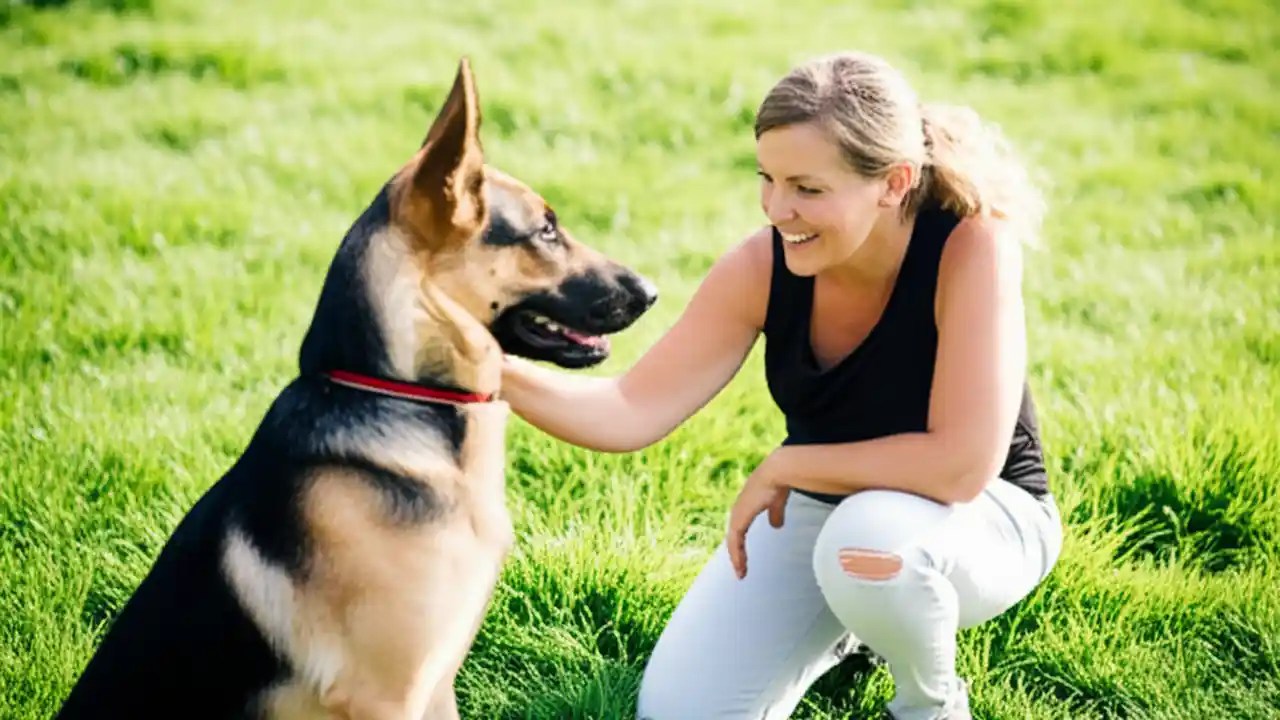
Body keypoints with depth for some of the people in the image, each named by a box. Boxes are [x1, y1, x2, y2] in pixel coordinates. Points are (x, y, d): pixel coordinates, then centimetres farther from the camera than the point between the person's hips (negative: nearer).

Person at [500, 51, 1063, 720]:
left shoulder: (970, 246, -31)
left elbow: (963, 464, -36)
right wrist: (501, 369, -36)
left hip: (983, 514, -4)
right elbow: (633, 412, -18)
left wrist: (782, 467, -25)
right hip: (822, 502, 5)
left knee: (871, 541, -39)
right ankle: (841, 625, 22)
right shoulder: (762, 268, -19)